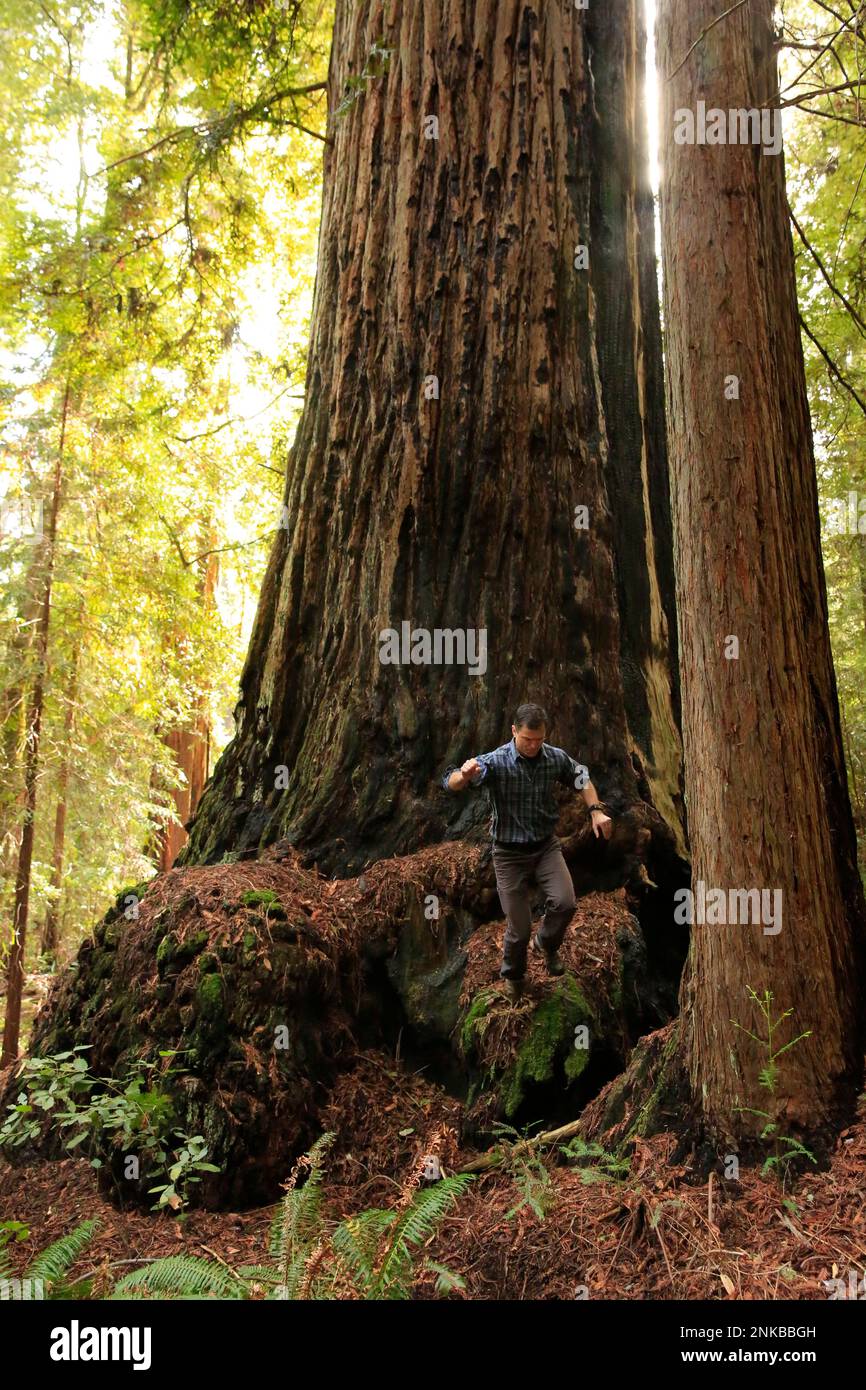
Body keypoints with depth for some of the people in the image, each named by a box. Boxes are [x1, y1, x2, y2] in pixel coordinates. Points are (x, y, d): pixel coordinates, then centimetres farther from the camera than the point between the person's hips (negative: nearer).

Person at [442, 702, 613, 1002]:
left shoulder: (556, 758, -8)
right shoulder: (495, 762, -21)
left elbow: (582, 779, 13)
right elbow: (451, 783, -33)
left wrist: (596, 811, -3)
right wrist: (464, 774, -56)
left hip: (546, 845, 3)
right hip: (510, 853, -3)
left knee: (564, 902, -19)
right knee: (519, 928, 2)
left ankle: (546, 943, 15)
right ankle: (513, 976, 34)